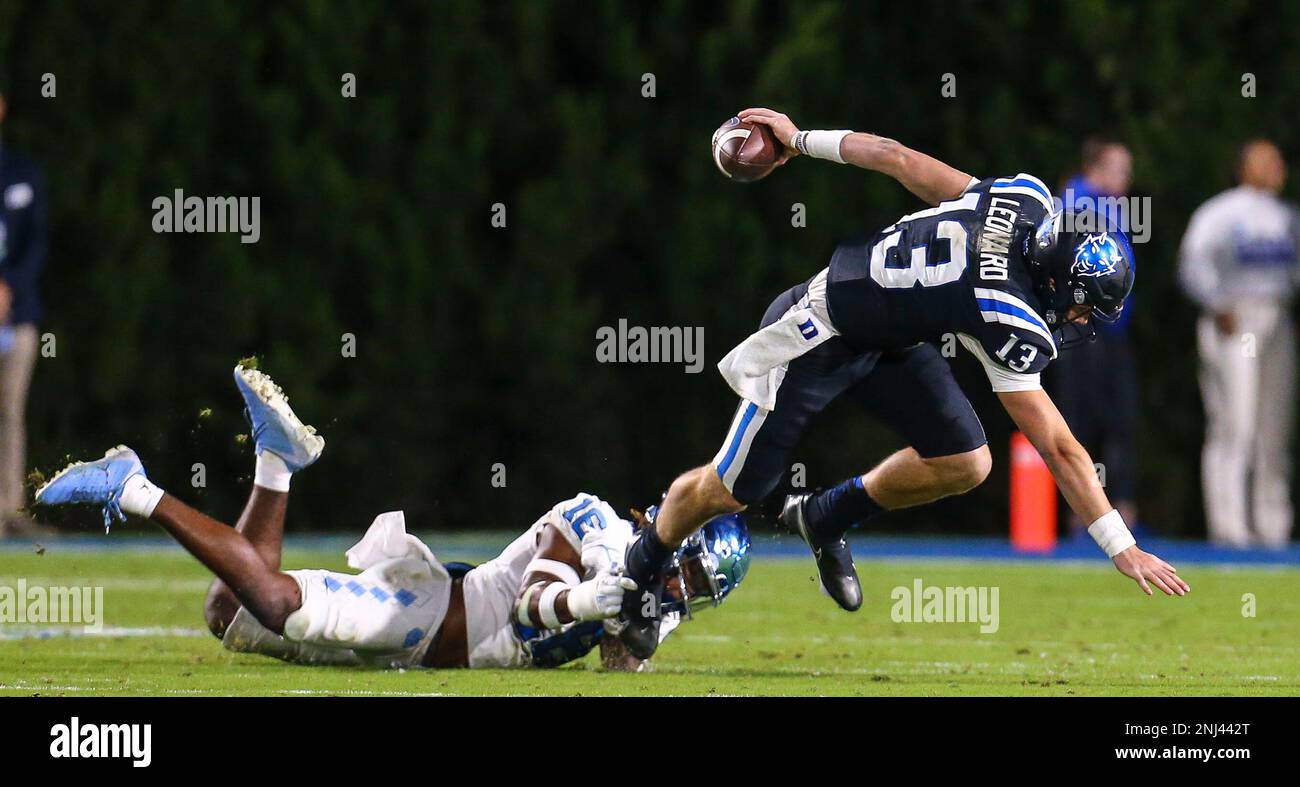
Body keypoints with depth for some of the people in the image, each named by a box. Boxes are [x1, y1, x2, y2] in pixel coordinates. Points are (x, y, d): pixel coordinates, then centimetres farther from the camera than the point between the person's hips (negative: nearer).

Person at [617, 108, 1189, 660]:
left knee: (964, 463, -3)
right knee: (732, 490, 5)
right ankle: (644, 569, 35)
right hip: (816, 338, -8)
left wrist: (803, 140, 8)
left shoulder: (1027, 198, -17)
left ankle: (824, 520, 21)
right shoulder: (1009, 322, -36)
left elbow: (895, 157, -5)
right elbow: (1059, 450, -32)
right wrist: (1121, 548, -28)